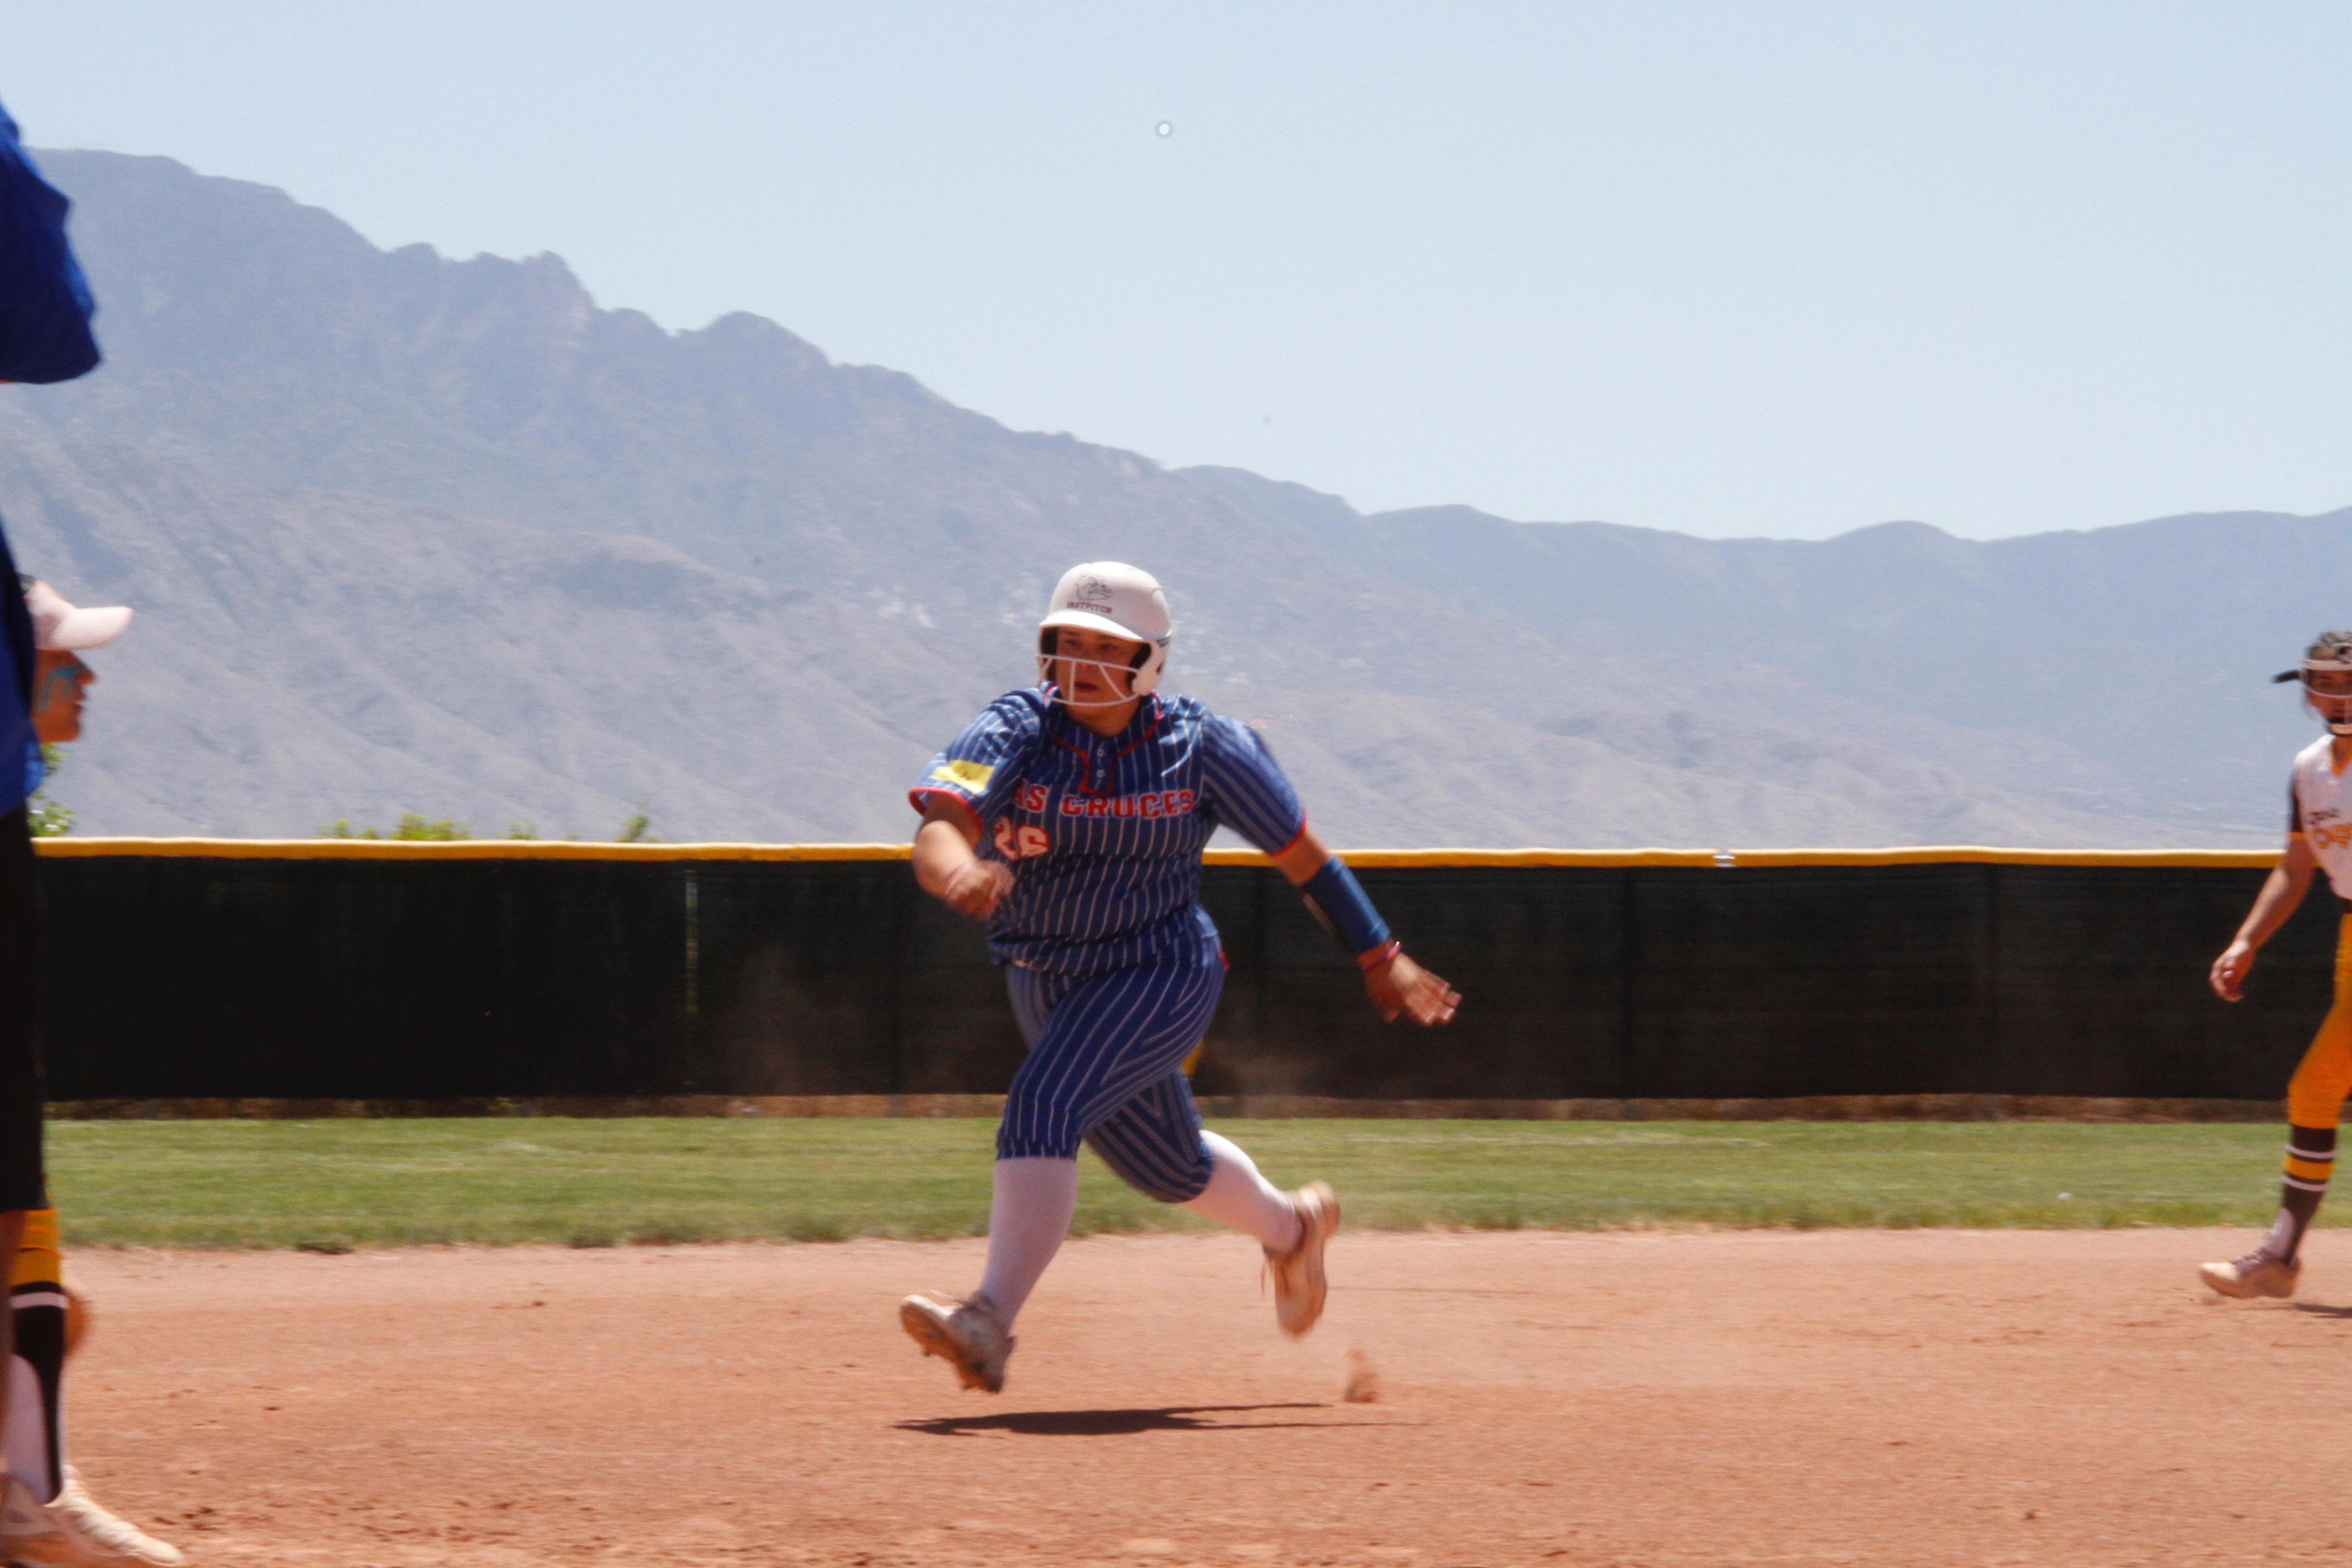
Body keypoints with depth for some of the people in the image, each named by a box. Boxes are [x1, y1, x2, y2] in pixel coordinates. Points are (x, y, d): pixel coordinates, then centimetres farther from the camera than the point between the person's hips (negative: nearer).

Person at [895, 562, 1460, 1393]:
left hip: (1164, 974, -4)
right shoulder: (1014, 732, -13)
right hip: (1046, 986, 4)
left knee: (1043, 1106, -29)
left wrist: (1380, 958, -1)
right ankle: (1289, 1226, 53)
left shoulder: (1199, 746, -12)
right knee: (1171, 1169, 22)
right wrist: (960, 871, -55)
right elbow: (938, 830, -30)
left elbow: (1299, 852, 0)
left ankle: (991, 1323, -37)